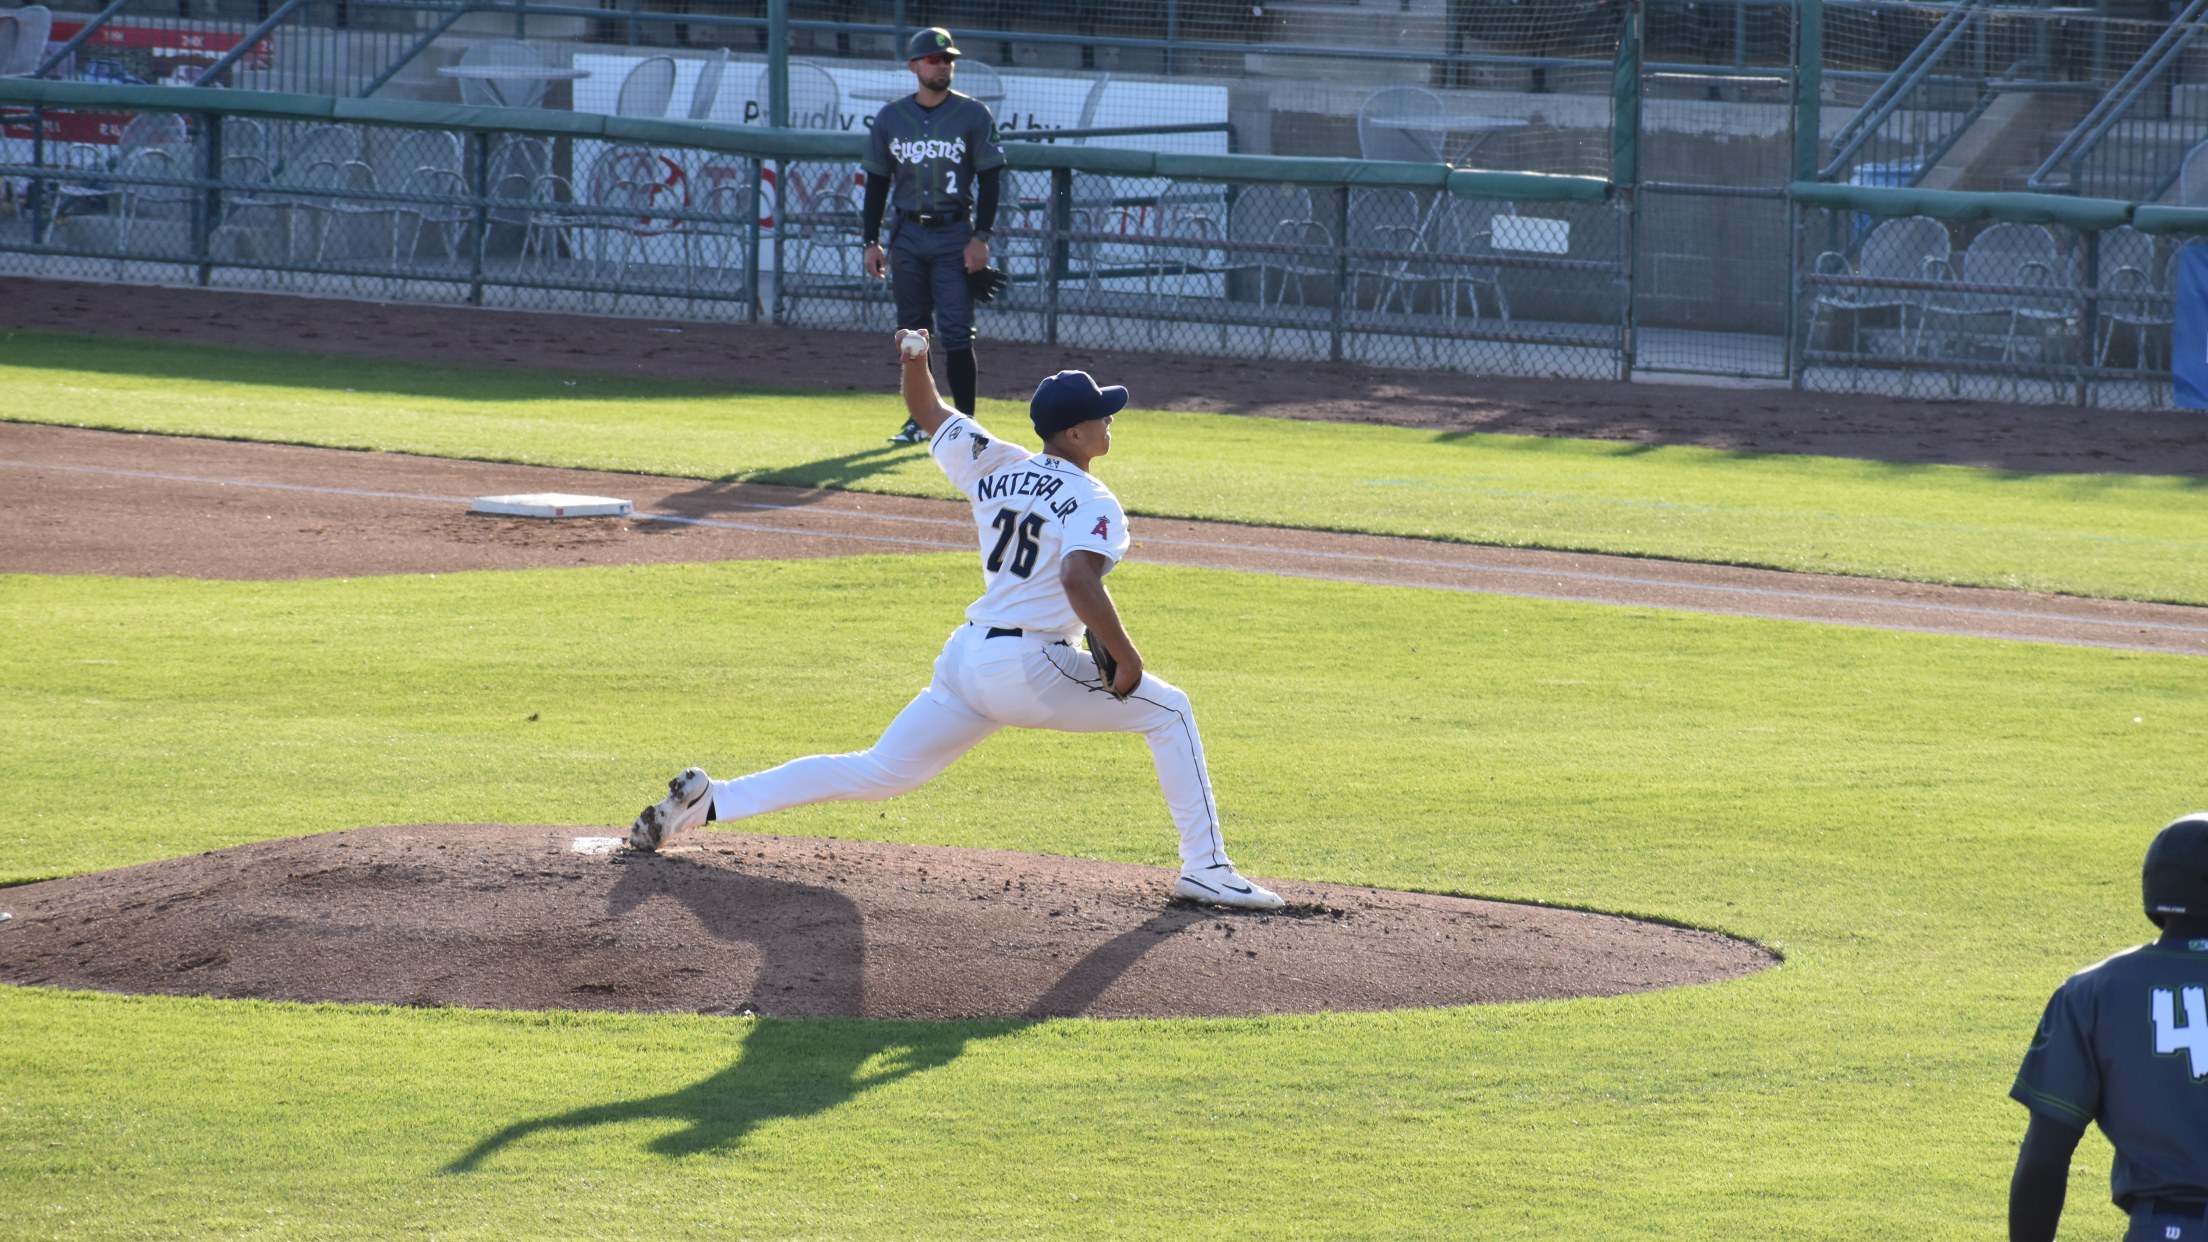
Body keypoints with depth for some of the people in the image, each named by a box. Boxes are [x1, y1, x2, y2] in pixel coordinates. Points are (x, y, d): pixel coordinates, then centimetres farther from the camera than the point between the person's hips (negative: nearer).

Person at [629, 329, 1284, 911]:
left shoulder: (996, 468, 13)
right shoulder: (1093, 504, -9)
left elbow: (928, 414, 27)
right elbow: (1079, 581, -27)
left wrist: (915, 362, 18)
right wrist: (1126, 661, -22)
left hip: (965, 660, 7)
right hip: (1032, 670, -7)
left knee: (877, 772, 16)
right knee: (1168, 711, 6)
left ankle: (710, 800, 10)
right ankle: (1205, 868, -1)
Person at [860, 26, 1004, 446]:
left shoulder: (973, 115, -1)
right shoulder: (891, 118, 7)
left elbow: (989, 178, -1)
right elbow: (877, 182, 12)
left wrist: (981, 237, -10)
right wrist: (871, 242, 6)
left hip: (954, 234, -3)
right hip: (907, 234, 3)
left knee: (955, 332, -9)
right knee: (912, 332, 8)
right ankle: (918, 419, 16)